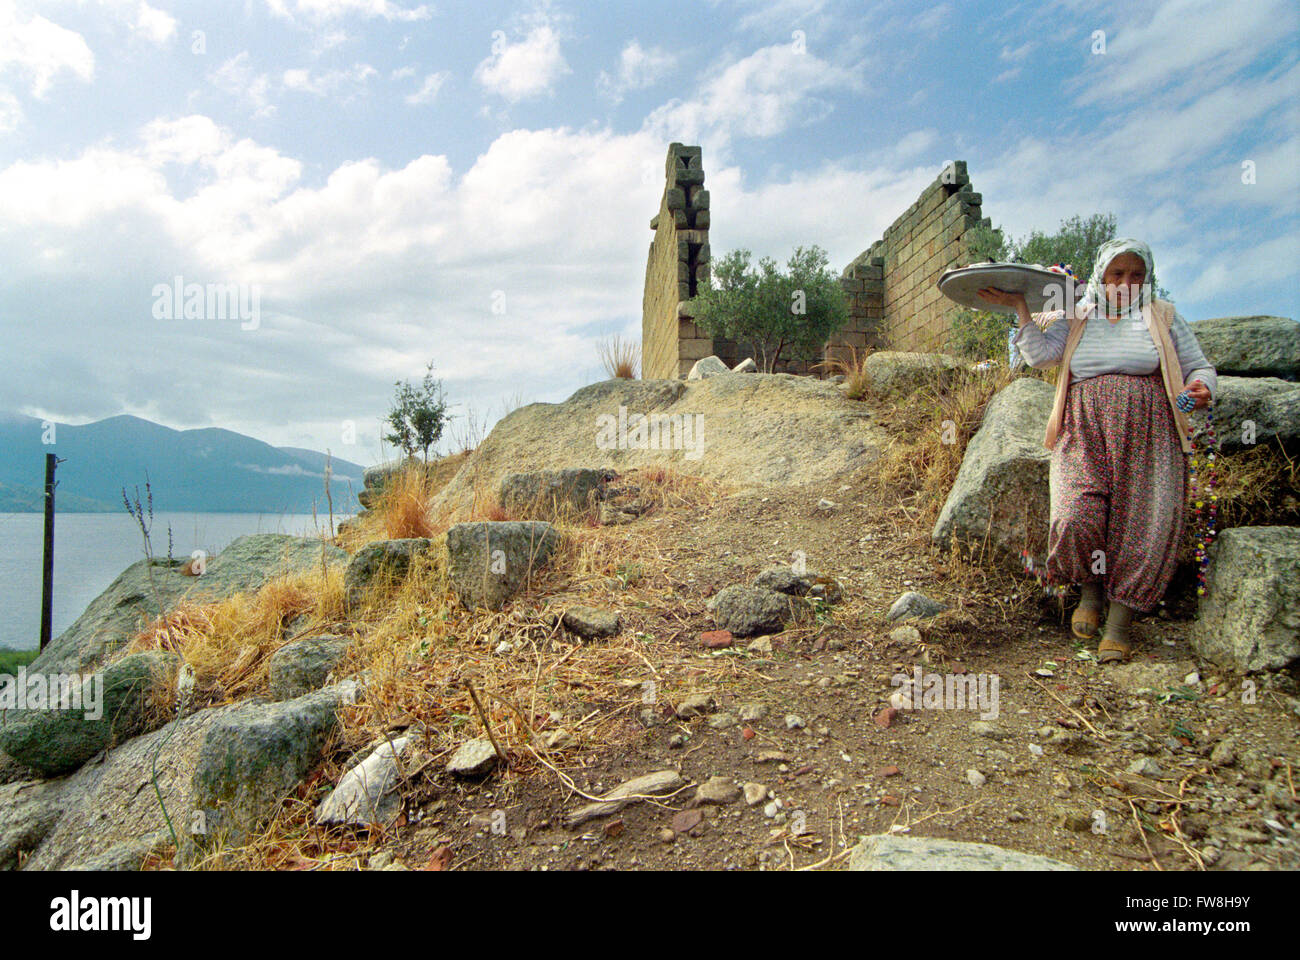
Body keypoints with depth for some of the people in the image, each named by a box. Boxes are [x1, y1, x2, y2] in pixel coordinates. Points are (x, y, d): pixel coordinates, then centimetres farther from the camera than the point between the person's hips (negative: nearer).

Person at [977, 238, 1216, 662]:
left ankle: (1118, 625, 3)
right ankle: (1090, 588, 9)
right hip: (1085, 435, 0)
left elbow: (1201, 368, 15)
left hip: (1145, 438, 1)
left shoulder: (1163, 317, 14)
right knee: (1077, 519, -21)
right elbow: (1040, 355, 0)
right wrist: (1020, 308, -6)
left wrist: (1201, 388, -7)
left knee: (1142, 528, -11)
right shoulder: (1076, 321, 15)